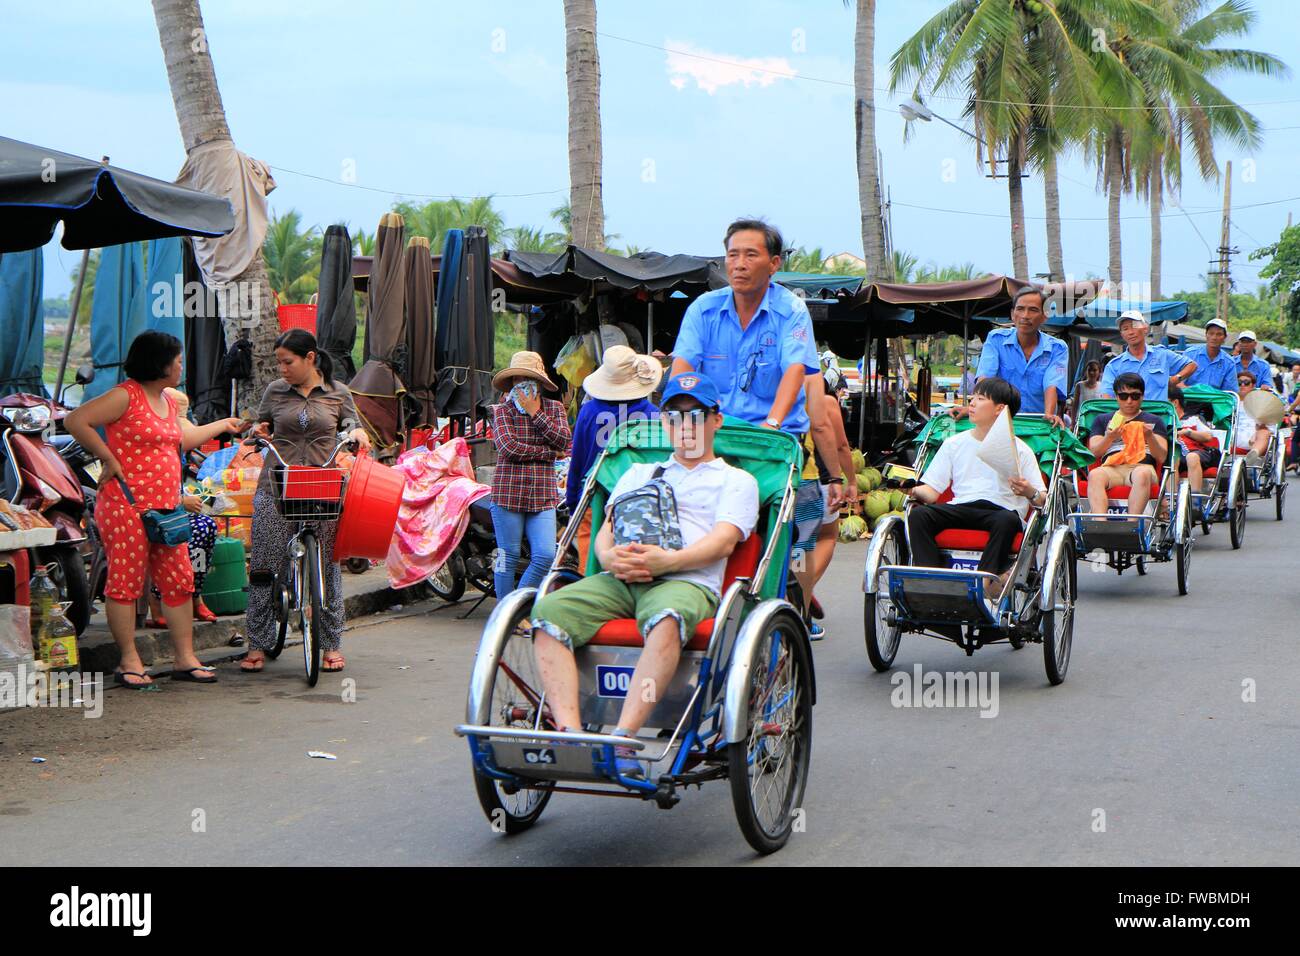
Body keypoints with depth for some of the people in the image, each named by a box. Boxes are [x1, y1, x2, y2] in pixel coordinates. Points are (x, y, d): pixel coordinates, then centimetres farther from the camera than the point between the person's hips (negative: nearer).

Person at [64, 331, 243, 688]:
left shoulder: (166, 400, 18)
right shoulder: (125, 396, -10)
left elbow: (183, 438, 33)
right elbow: (75, 421, -17)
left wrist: (223, 425, 41)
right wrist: (109, 459, -15)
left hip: (165, 507, 9)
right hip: (126, 506, -9)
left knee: (179, 581, 7)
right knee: (126, 582, -2)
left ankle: (184, 659, 14)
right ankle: (129, 662, 5)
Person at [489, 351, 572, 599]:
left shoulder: (554, 408, 12)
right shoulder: (502, 410, 3)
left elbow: (563, 441, -5)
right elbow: (508, 448, -12)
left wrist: (535, 413, -6)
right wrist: (548, 452, -7)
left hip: (543, 495, 3)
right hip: (508, 492, -2)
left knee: (545, 556, -7)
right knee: (509, 557, 2)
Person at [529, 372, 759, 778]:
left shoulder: (736, 481, 21)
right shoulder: (639, 474, 34)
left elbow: (723, 542, 2)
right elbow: (606, 529, 22)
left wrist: (668, 561, -17)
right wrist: (609, 556, -5)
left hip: (687, 582, -4)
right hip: (618, 579, 4)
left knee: (666, 619, -42)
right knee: (548, 613, -27)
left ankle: (622, 739, -47)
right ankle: (569, 731, -36)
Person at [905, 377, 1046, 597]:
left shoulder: (1019, 450, 11)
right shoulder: (954, 444, 18)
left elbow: (1042, 500, 7)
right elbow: (932, 492, 12)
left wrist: (1029, 492, -16)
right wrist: (913, 490, -11)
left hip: (1002, 510, -2)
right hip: (960, 508, 3)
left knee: (1007, 520, -37)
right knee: (918, 515, -25)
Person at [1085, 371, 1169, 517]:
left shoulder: (1153, 421, 25)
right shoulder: (1102, 420, 28)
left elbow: (1162, 457, 12)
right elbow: (1094, 452, 13)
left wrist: (1150, 437, -8)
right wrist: (1109, 438, -7)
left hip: (1141, 466, 0)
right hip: (1111, 466, 1)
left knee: (1142, 474, -38)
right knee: (1095, 475, -35)